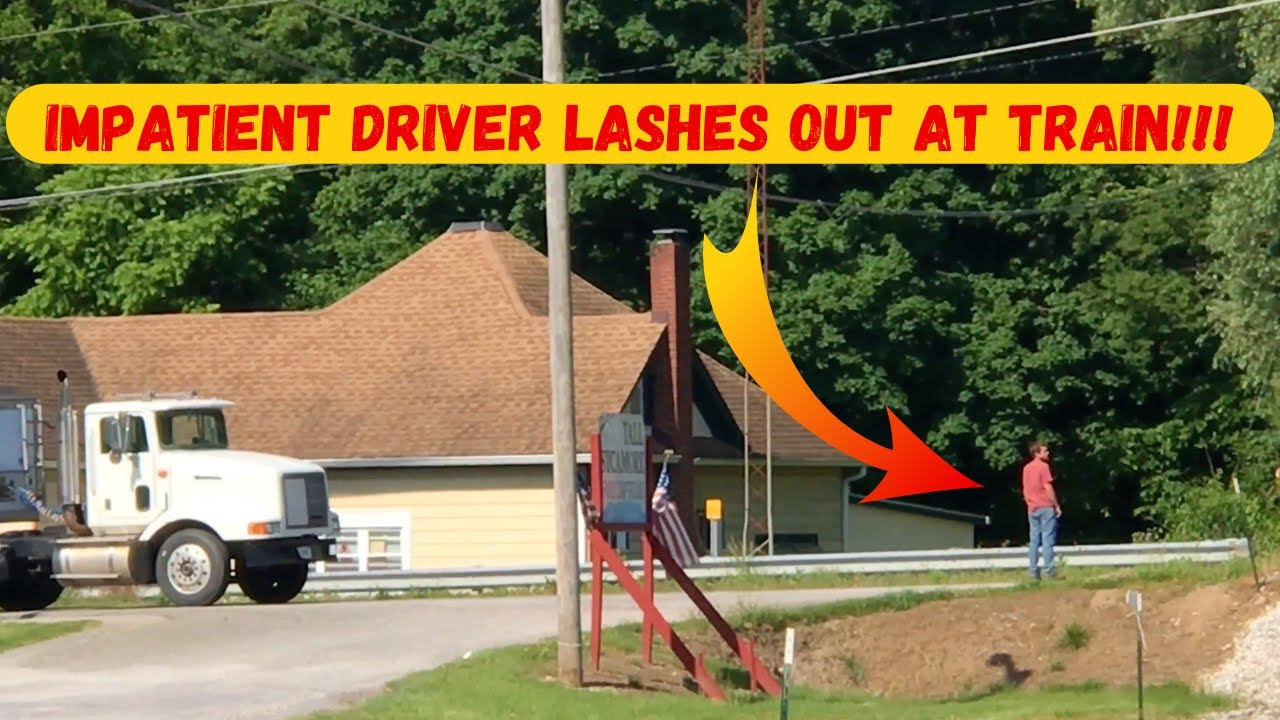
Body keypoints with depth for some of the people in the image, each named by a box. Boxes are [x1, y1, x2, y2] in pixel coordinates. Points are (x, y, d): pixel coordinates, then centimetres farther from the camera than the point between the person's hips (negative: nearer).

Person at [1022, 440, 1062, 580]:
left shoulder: (1026, 468, 12)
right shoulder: (1043, 466, -10)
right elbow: (1048, 487, -14)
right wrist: (1057, 506, -9)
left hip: (1032, 509, 7)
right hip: (1046, 507, -7)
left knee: (1034, 541, 6)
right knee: (1048, 539, -7)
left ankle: (1034, 572, 3)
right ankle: (1049, 571, -10)